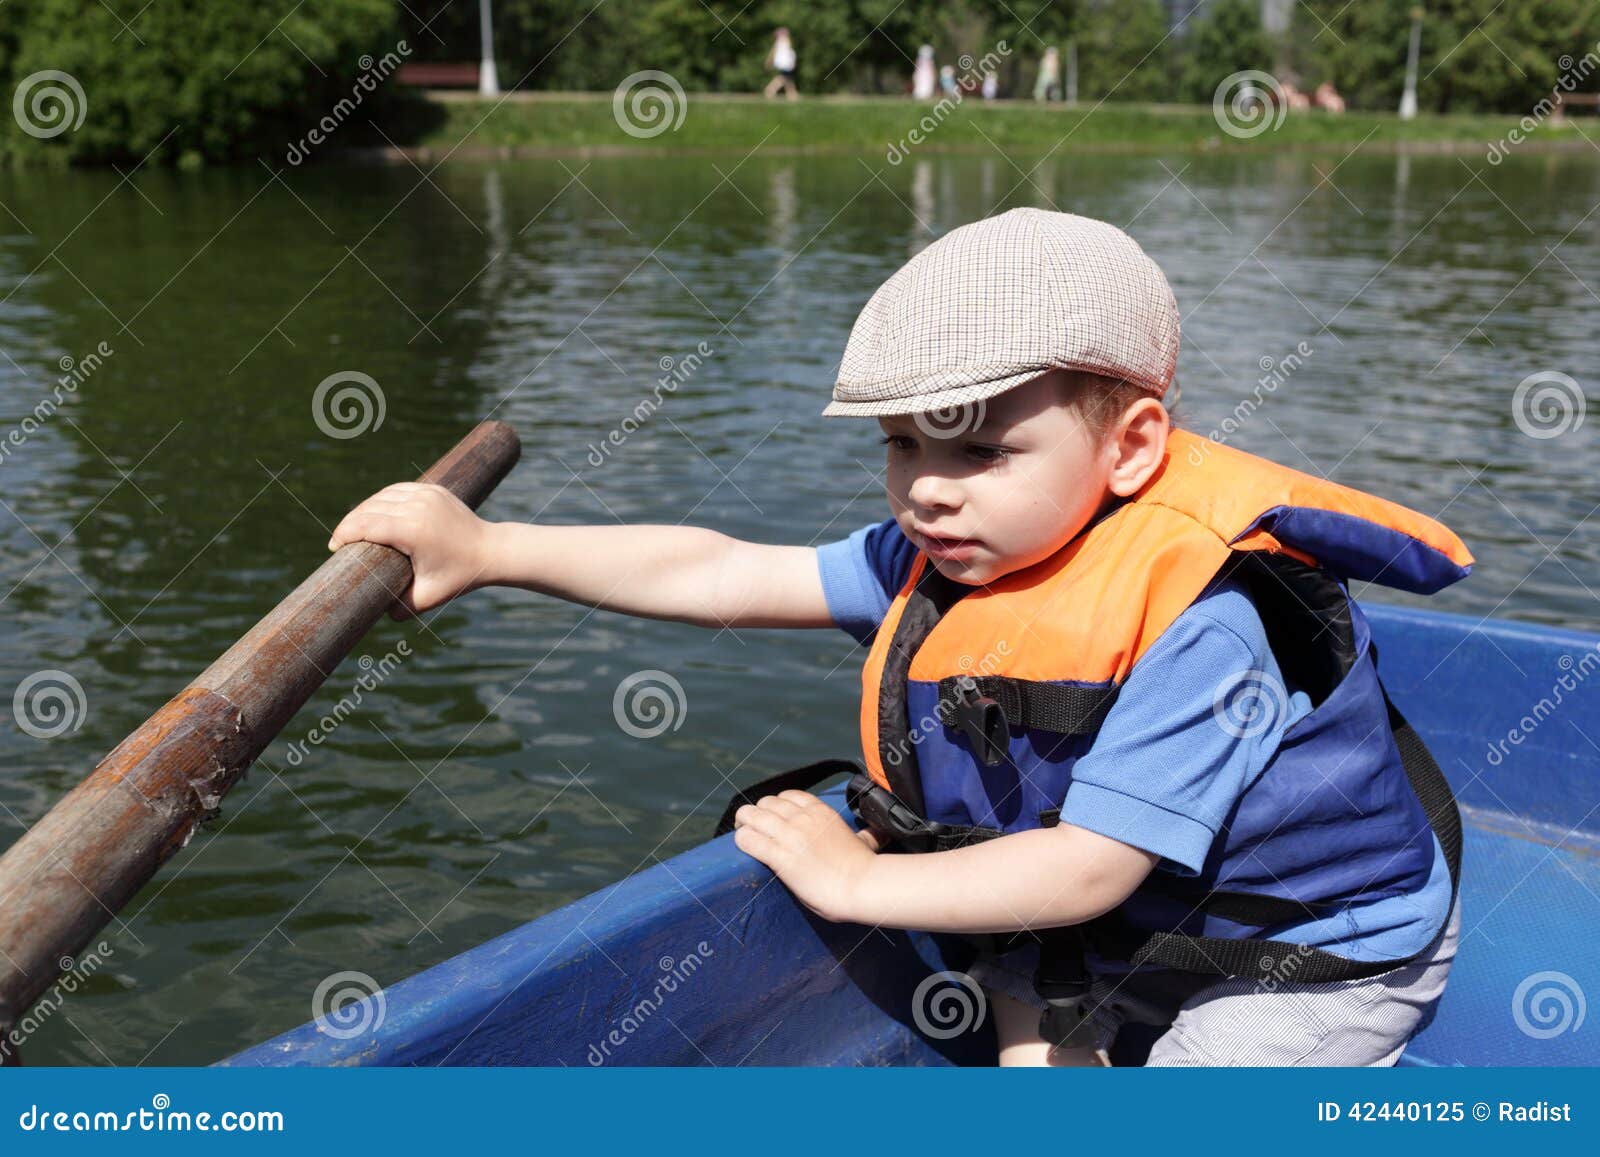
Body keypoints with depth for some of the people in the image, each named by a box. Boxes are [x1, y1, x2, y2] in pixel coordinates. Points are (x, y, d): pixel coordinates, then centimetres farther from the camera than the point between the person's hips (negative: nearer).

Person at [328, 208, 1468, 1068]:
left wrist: (854, 879, -25)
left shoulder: (1193, 627, -33)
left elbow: (1087, 869, -33)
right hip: (1115, 930, 7)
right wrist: (485, 548, -14)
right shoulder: (941, 558, -12)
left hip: (1308, 965, -7)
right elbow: (725, 575, -11)